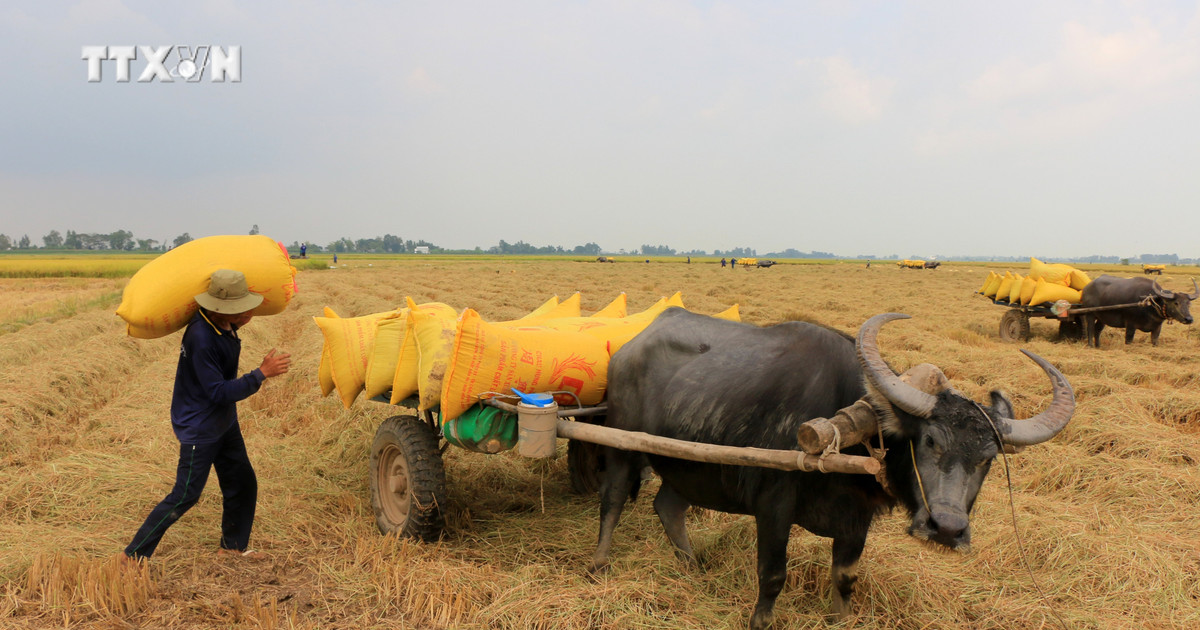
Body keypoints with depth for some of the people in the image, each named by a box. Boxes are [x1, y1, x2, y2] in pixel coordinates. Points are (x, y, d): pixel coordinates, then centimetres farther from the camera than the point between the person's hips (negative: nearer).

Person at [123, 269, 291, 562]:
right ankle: (134, 556, 12)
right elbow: (219, 393, -28)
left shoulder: (225, 327, -5)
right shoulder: (200, 338, -30)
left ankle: (233, 545, 34)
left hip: (224, 423, 9)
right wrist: (262, 373, -29)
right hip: (199, 428, -9)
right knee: (184, 497, -1)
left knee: (243, 484, 16)